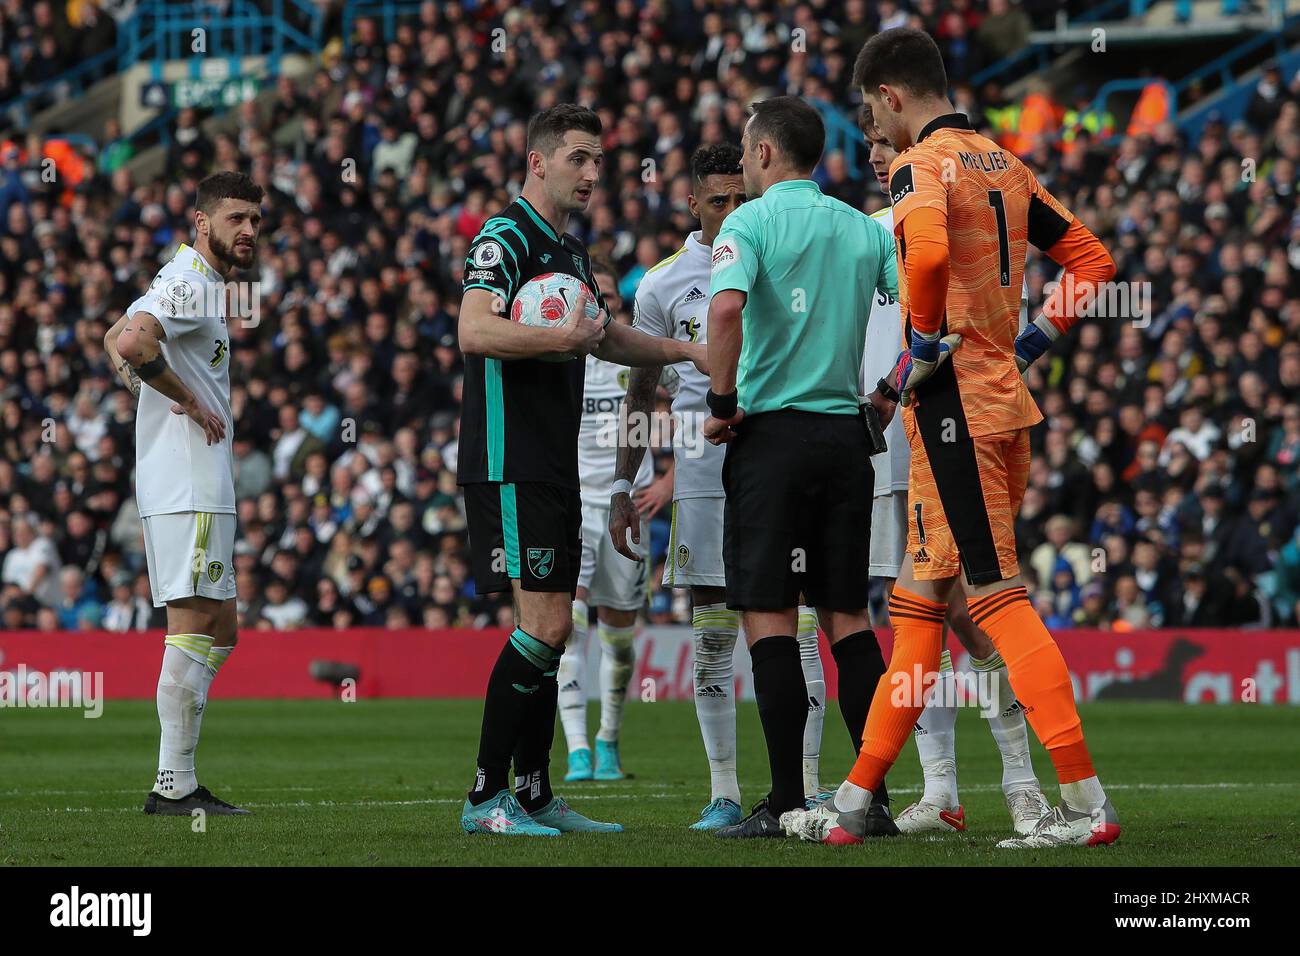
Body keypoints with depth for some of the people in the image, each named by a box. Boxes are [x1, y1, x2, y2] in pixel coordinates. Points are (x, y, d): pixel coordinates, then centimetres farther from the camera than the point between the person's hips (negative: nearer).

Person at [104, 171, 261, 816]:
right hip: (187, 485, -11)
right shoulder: (190, 283, -11)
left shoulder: (203, 283, 20)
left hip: (203, 486, 11)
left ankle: (178, 782, 11)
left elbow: (117, 340, 31)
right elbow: (130, 343, -28)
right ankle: (174, 785, -10)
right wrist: (190, 402, -17)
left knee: (219, 629, 11)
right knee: (194, 624, -11)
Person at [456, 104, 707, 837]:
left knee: (549, 628, 10)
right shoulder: (505, 238, -10)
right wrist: (565, 338, -23)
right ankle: (486, 797, -10)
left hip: (556, 467, 10)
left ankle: (535, 795, 15)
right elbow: (475, 331, -26)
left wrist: (688, 351, 26)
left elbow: (607, 338, 34)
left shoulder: (570, 250, 19)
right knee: (545, 624, -14)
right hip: (510, 465, -10)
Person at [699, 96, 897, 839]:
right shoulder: (866, 228, 10)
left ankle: (787, 801, -7)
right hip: (846, 435, 5)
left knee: (769, 616, -3)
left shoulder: (752, 222, -6)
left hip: (773, 433, -5)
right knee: (848, 616, 9)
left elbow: (727, 308, -23)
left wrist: (722, 402, -12)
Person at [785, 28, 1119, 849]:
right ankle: (855, 803, 17)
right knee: (918, 603, 12)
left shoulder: (921, 167, -10)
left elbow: (928, 249, -32)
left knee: (998, 596, -8)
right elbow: (1091, 259, 19)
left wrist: (927, 341, -17)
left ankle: (1086, 803, -12)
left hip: (953, 404, -9)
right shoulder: (1004, 165, 16)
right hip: (1007, 400, 9)